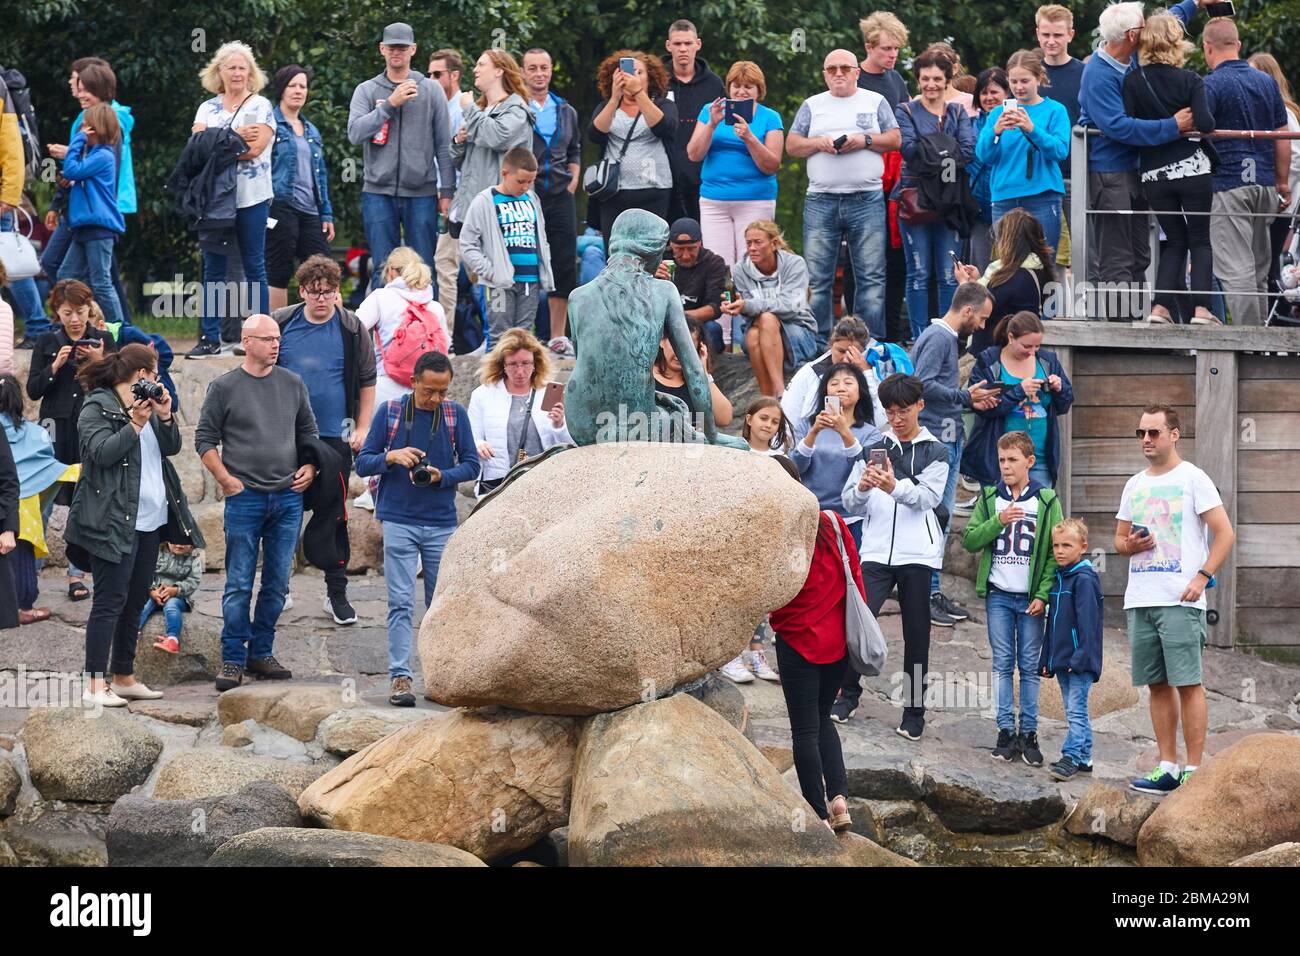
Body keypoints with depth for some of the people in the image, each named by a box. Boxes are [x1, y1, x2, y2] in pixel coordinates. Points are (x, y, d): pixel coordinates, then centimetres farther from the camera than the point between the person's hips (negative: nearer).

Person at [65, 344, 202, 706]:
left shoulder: (146, 405, 17)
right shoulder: (98, 408, -7)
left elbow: (172, 447, 12)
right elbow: (102, 452, -20)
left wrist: (165, 416, -4)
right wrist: (135, 424, -22)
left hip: (147, 521, 9)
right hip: (113, 521, -9)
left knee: (136, 600, 12)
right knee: (111, 600, -10)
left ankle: (124, 678, 20)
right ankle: (94, 685, -10)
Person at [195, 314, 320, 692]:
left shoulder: (293, 385, 9)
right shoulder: (225, 387, -2)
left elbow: (308, 431, 20)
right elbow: (205, 439, 1)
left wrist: (309, 467, 5)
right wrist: (226, 480, -7)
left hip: (288, 498, 4)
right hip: (245, 497, -4)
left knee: (277, 585, 7)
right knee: (239, 585, -4)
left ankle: (261, 653, 16)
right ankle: (233, 659, 0)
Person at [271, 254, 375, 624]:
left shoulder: (352, 328, -2)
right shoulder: (280, 324, 0)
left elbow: (367, 382, 4)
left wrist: (362, 429, -1)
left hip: (335, 437, -1)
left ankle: (337, 594, 11)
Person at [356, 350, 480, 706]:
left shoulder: (456, 415, 3)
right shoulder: (389, 412, 0)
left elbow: (471, 464, 5)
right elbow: (362, 463, 3)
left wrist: (442, 476, -14)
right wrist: (391, 456, -17)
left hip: (442, 523, 2)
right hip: (399, 521, -2)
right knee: (401, 603, -6)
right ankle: (400, 677, -10)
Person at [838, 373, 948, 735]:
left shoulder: (936, 453, 7)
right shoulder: (873, 450, 13)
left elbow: (928, 497, -9)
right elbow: (848, 502, 10)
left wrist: (894, 487, -28)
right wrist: (862, 488, -13)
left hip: (917, 554, -1)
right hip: (876, 551, 1)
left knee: (916, 633, 2)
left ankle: (914, 709, 9)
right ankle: (849, 694, 5)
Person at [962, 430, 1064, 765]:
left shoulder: (1047, 501, 1)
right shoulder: (989, 498, 7)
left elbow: (1056, 552, 0)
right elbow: (970, 540, 2)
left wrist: (1043, 595, -8)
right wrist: (998, 521, -14)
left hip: (1031, 598, -2)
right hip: (998, 595, 2)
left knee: (1030, 666, 0)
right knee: (1002, 664, 1)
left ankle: (1028, 733, 3)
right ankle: (1006, 731, 5)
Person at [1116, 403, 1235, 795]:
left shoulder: (1192, 479, -2)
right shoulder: (1135, 485, 17)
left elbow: (1225, 534, -6)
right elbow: (1120, 539, 24)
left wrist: (1203, 576, -16)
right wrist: (1131, 544, 0)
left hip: (1180, 600, -7)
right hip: (1139, 600, 7)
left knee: (1187, 683, -8)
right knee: (1158, 684, 7)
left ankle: (1194, 770, -8)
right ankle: (1167, 767, 11)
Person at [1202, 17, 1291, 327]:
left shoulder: (1211, 86, -8)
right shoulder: (1267, 82, 11)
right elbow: (1282, 137, 13)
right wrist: (1283, 184, 19)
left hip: (1227, 184, -6)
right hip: (1264, 183, 6)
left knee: (1237, 271, -7)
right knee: (1259, 271, 13)